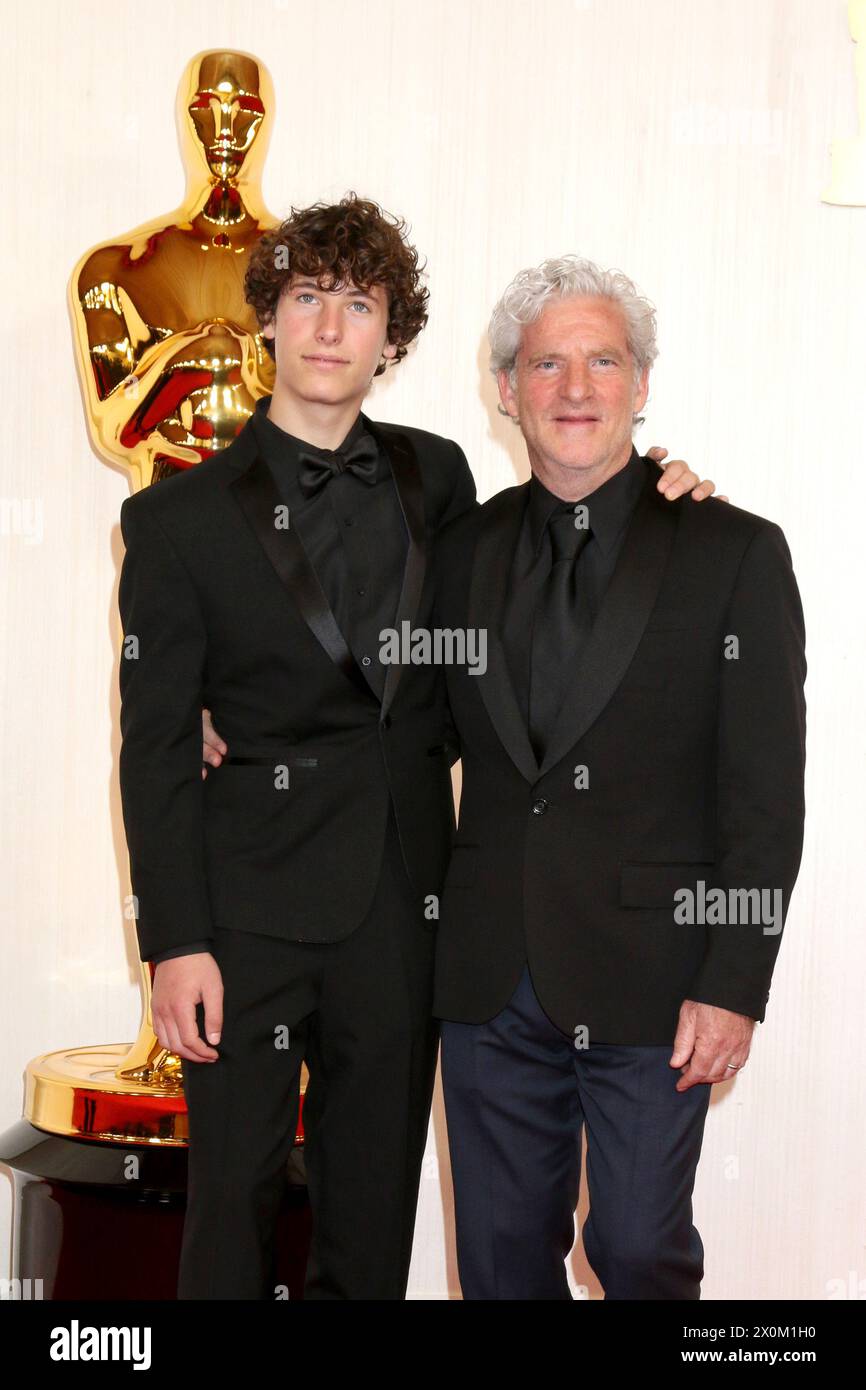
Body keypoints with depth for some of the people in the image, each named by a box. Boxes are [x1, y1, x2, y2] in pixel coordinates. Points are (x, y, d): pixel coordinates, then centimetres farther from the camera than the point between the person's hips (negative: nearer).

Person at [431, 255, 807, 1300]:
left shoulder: (735, 554, -4)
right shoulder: (461, 550, 7)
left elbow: (765, 794, -6)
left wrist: (733, 983, -11)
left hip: (649, 979, -3)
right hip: (489, 978, 4)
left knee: (641, 1249, 6)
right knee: (502, 1251, 14)